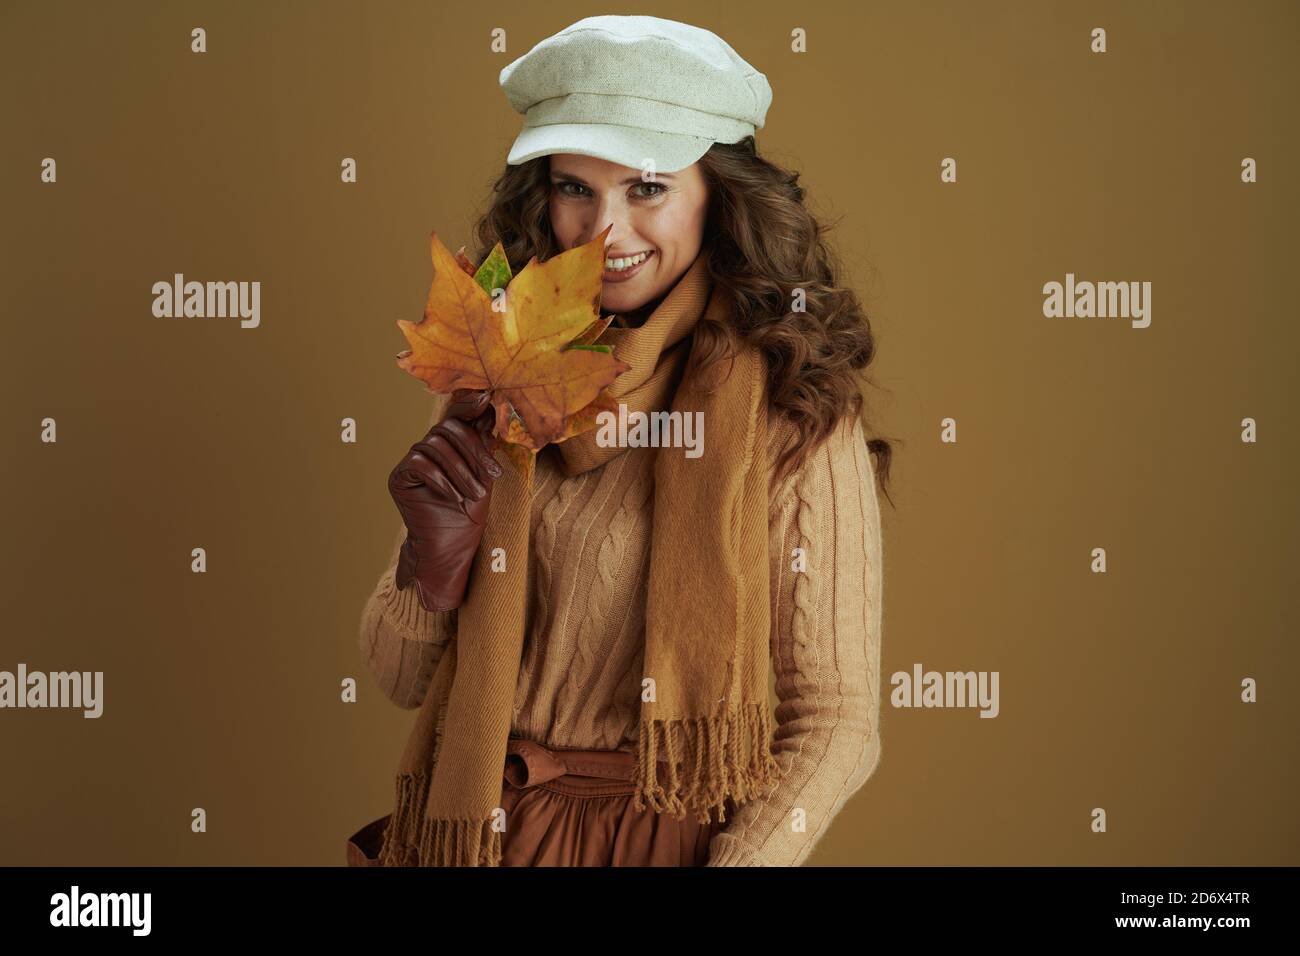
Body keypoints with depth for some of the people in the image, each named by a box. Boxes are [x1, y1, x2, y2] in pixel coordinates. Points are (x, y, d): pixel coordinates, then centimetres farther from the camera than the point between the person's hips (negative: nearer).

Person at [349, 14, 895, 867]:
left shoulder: (797, 411, -13)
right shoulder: (497, 385, -2)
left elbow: (838, 725, -10)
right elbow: (400, 680, 3)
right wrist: (435, 563, -15)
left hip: (674, 840, -3)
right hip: (469, 823, 4)